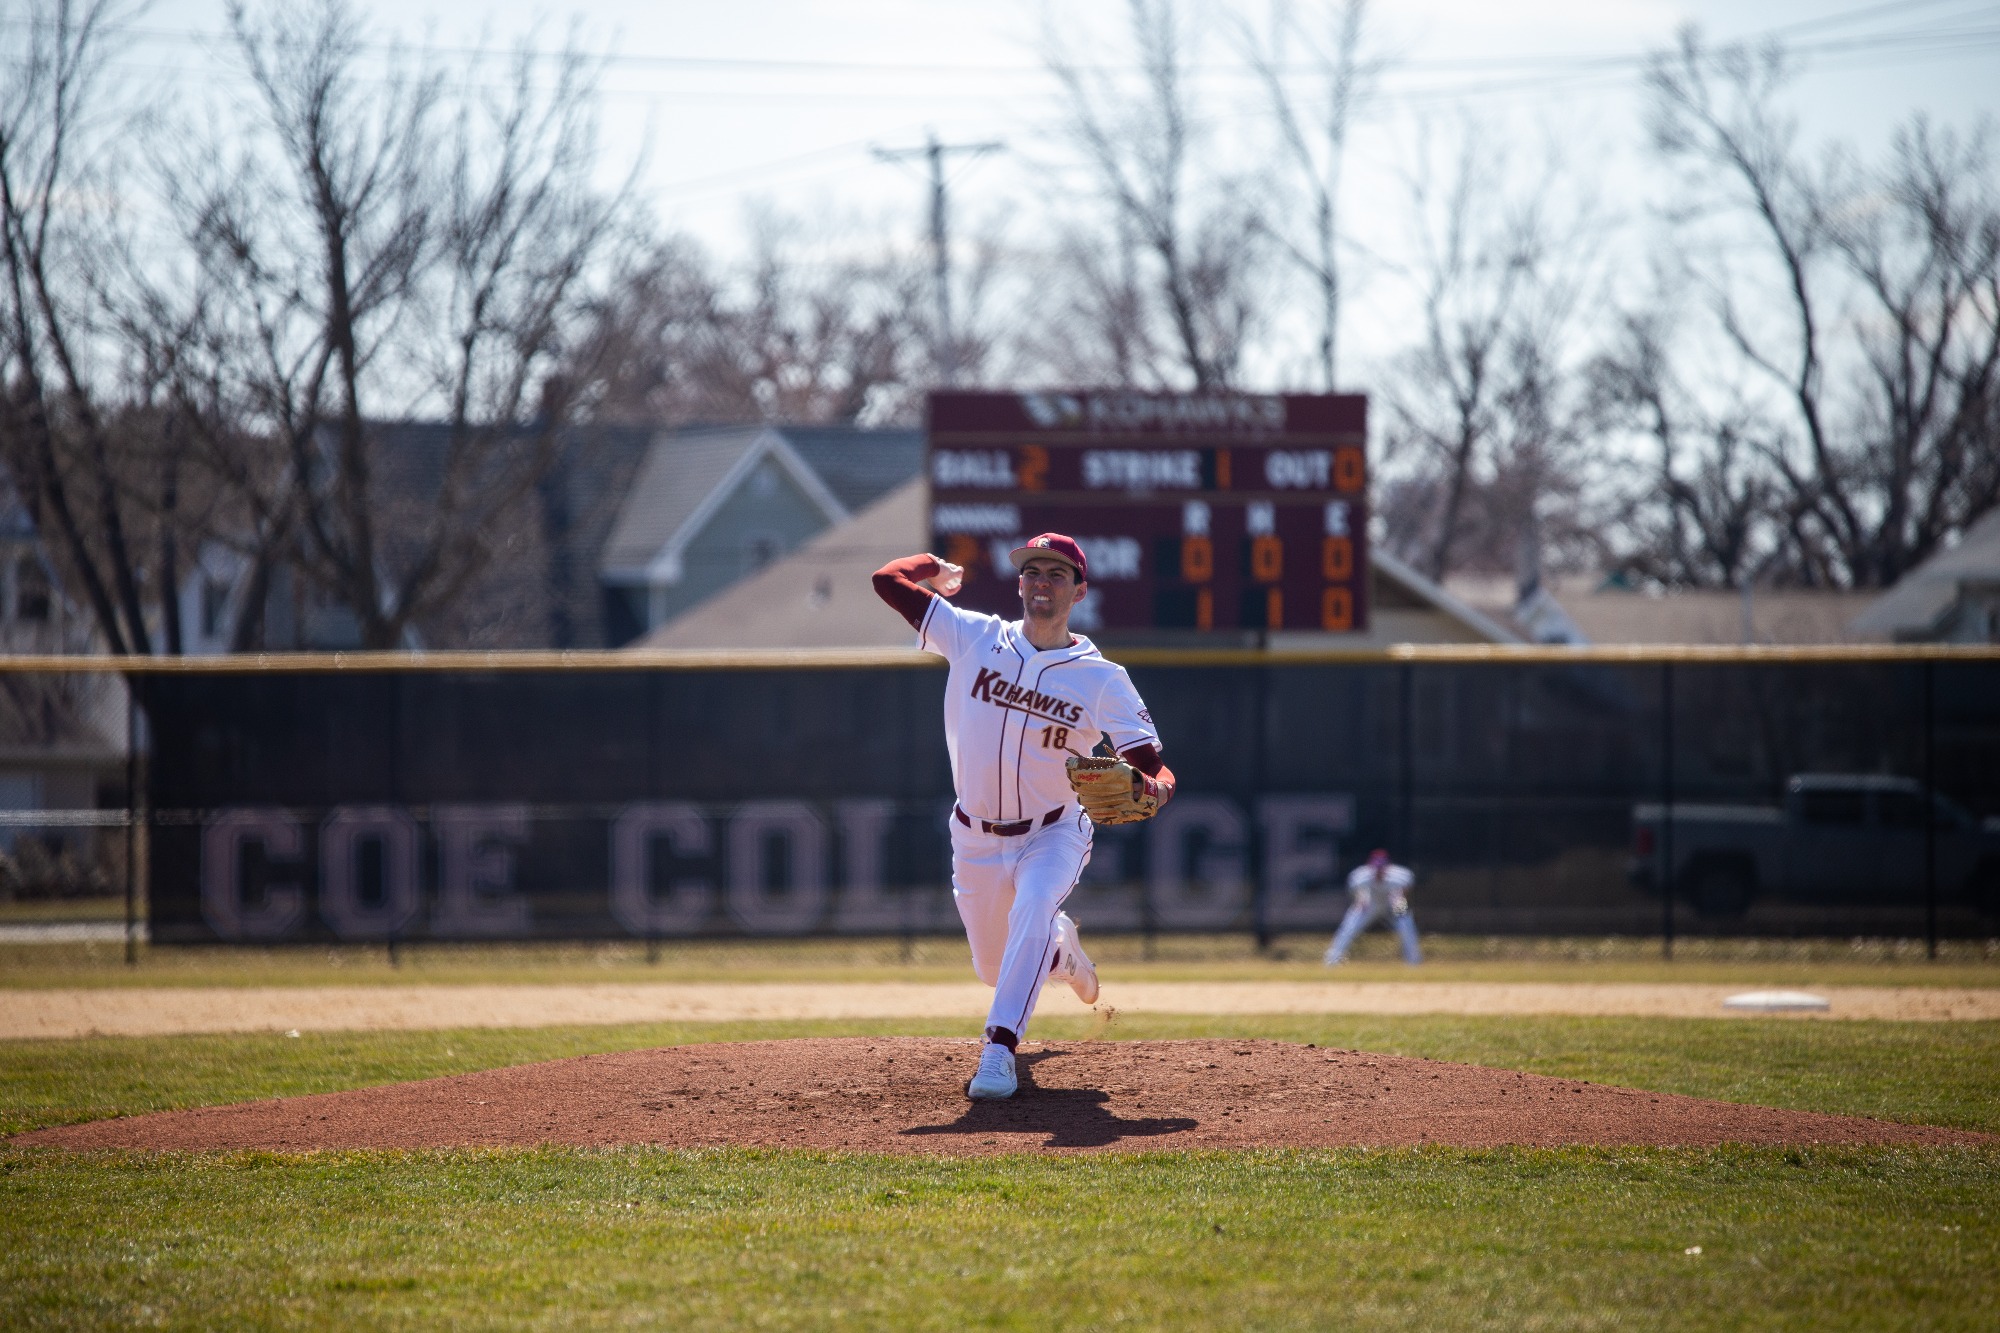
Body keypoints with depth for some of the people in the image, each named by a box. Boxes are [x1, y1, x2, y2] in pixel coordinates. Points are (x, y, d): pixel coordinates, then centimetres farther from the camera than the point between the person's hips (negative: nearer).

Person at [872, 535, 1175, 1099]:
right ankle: (1060, 949, 50)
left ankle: (999, 1053, -34)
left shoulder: (1102, 678, -12)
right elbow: (888, 578, -7)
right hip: (977, 839, 3)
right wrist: (938, 567, 10)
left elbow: (1153, 767, -18)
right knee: (995, 968, 14)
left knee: (1032, 912, -34)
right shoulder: (974, 637, -8)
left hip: (1054, 835, -3)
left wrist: (1151, 789, -40)